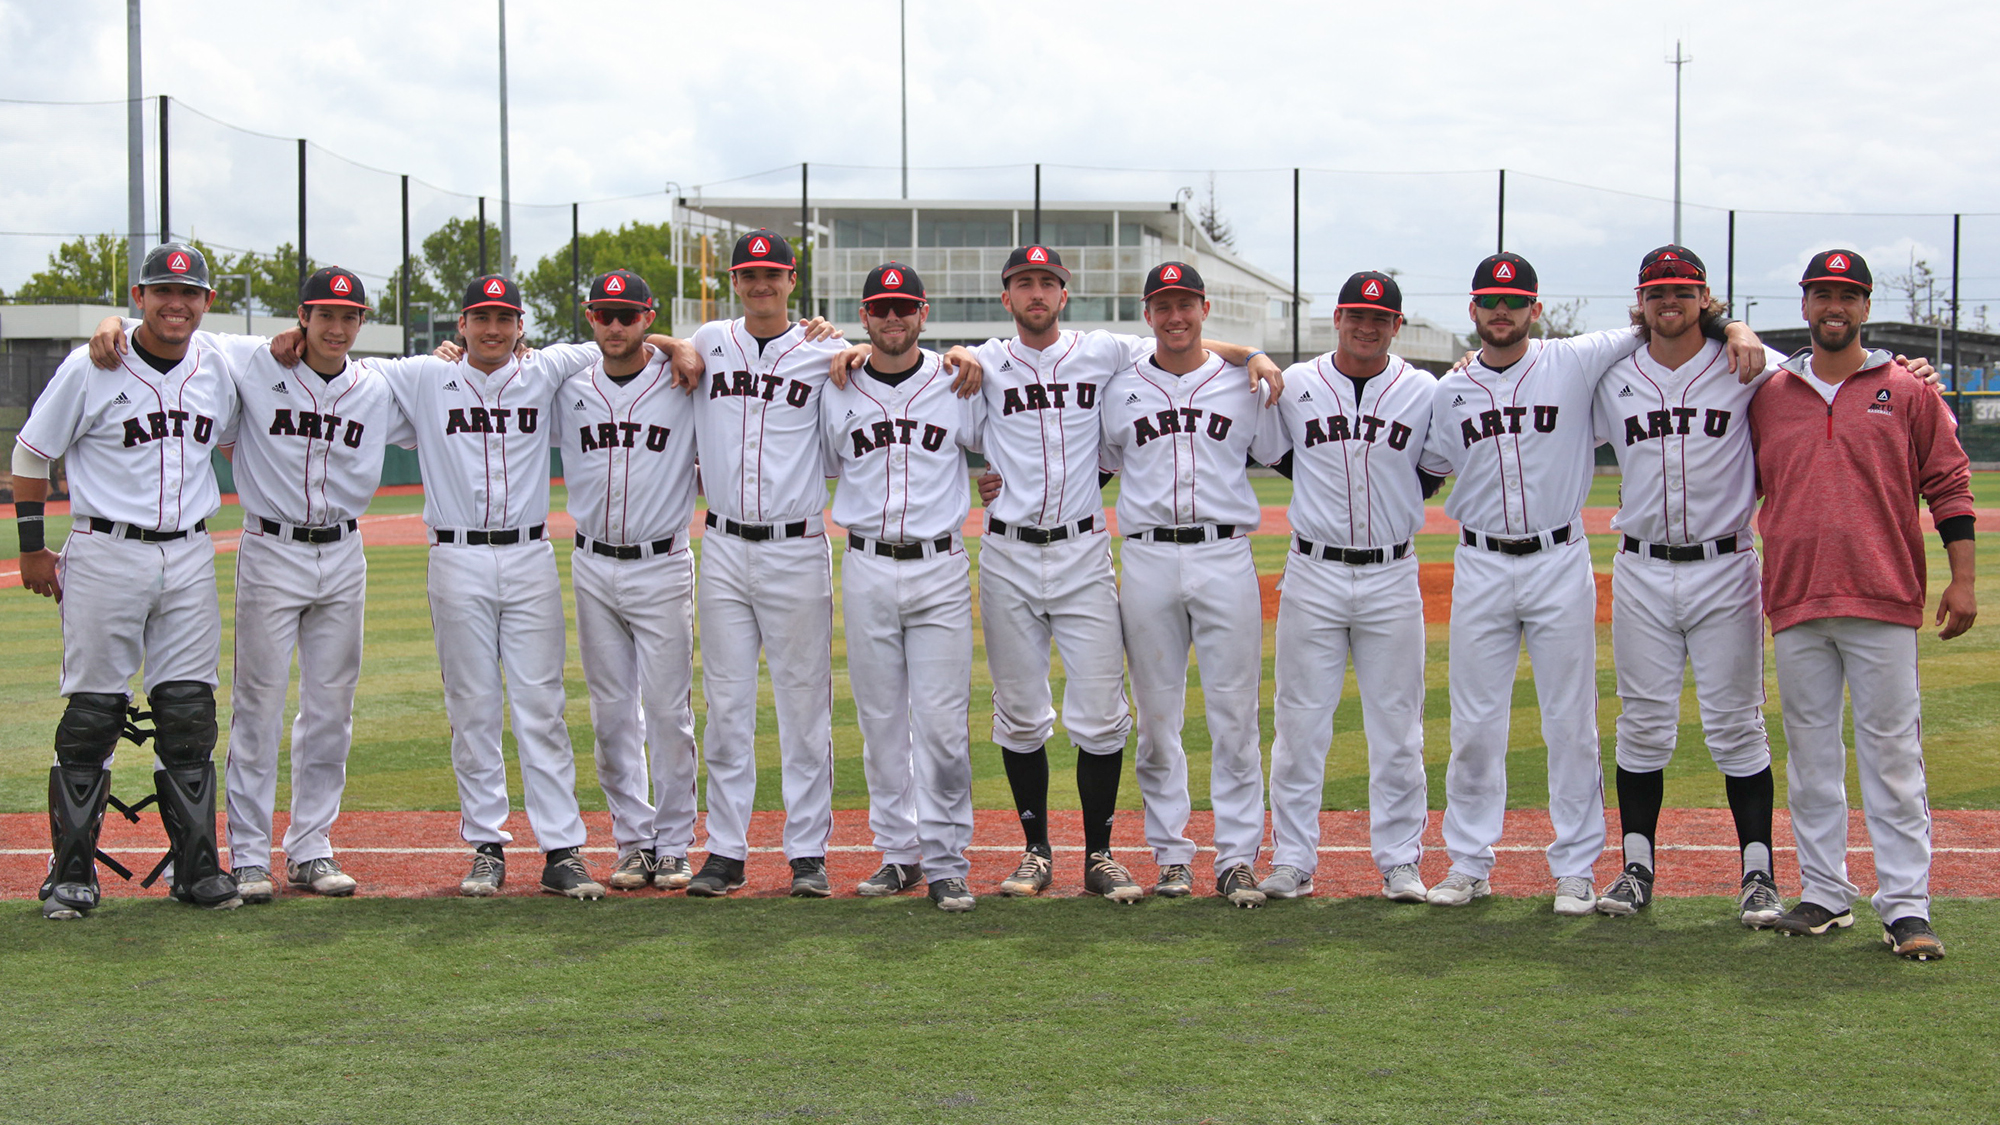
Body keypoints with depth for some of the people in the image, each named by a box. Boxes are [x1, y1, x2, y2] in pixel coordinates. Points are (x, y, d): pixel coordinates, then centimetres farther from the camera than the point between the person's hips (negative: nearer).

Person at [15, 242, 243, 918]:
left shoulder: (214, 369, 6)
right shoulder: (91, 368, -6)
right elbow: (31, 453, 1)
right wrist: (32, 548, 0)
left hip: (190, 557, 4)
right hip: (107, 553, -4)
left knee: (190, 714, 5)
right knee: (92, 714, -2)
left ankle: (197, 869, 12)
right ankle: (71, 874, 6)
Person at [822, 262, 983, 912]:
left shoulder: (956, 385, 1)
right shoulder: (836, 392, 6)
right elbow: (821, 469, 20)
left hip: (940, 570, -2)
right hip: (866, 570, 2)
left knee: (942, 724, -6)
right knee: (881, 722, 7)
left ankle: (945, 862, 2)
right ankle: (899, 853, 17)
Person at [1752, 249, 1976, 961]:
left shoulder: (1907, 392, 6)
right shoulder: (1769, 395, 12)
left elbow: (1948, 486, 5)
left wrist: (1962, 579, -1)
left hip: (1883, 603, -3)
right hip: (1795, 605, 3)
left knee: (1892, 754, -4)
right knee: (1810, 755, 7)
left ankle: (1906, 905, -3)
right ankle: (1824, 894, 15)